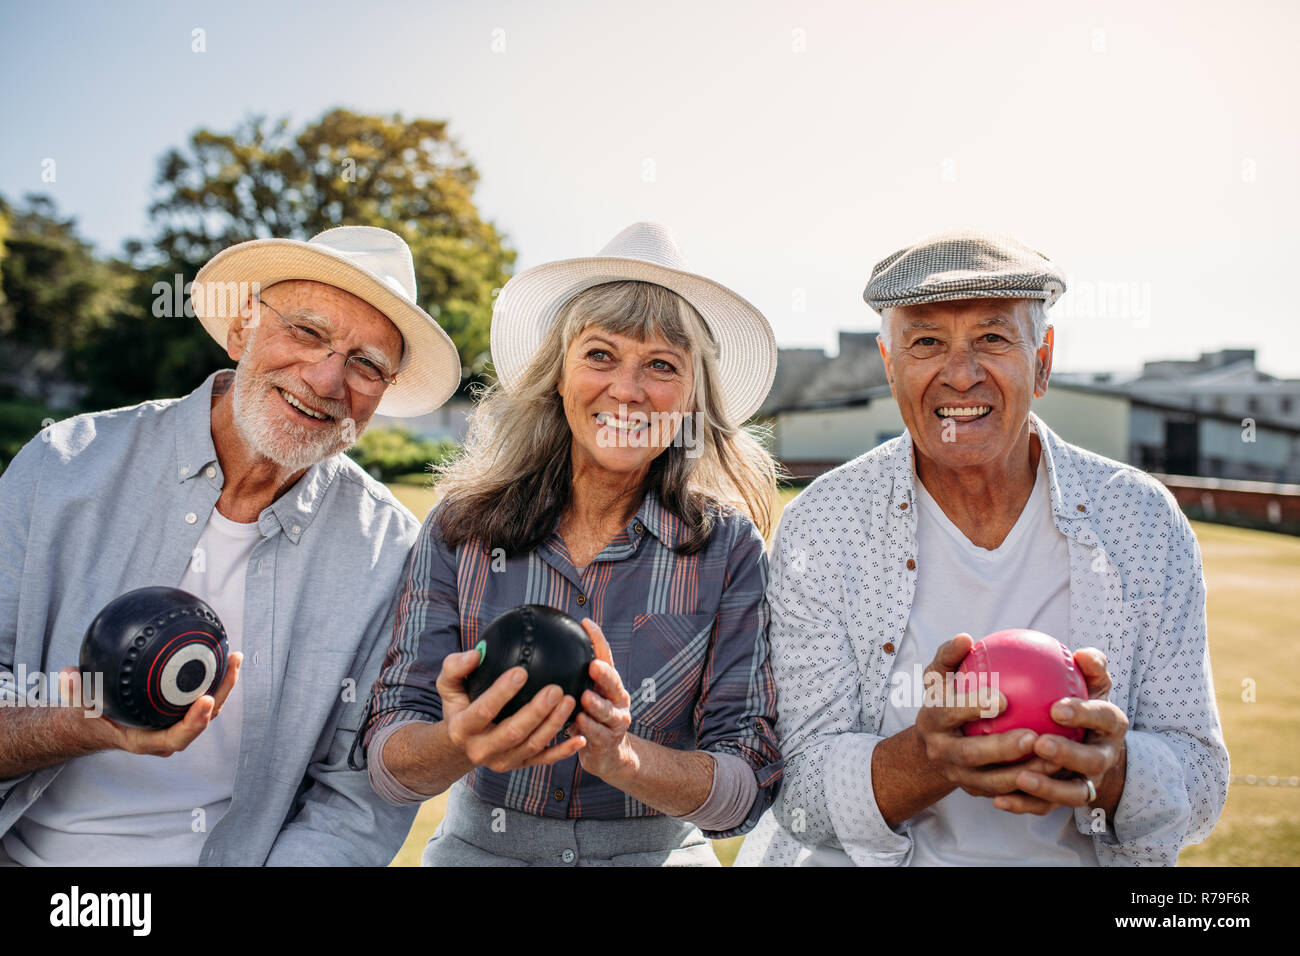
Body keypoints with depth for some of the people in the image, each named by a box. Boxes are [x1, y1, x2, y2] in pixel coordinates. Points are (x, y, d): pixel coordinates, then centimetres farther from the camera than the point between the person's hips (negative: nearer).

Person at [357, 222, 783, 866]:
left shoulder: (730, 550, -7)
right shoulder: (460, 530, -5)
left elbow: (746, 792, -9)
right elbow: (387, 761, -8)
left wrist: (622, 756, -26)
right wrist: (461, 743, -27)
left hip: (657, 854, -1)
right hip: (477, 848, 1)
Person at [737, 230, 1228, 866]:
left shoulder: (1146, 524, -3)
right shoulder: (818, 527, -7)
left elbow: (1199, 786, -1)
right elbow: (799, 792, -10)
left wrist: (1106, 769, -22)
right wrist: (930, 757, -28)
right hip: (858, 864, -1)